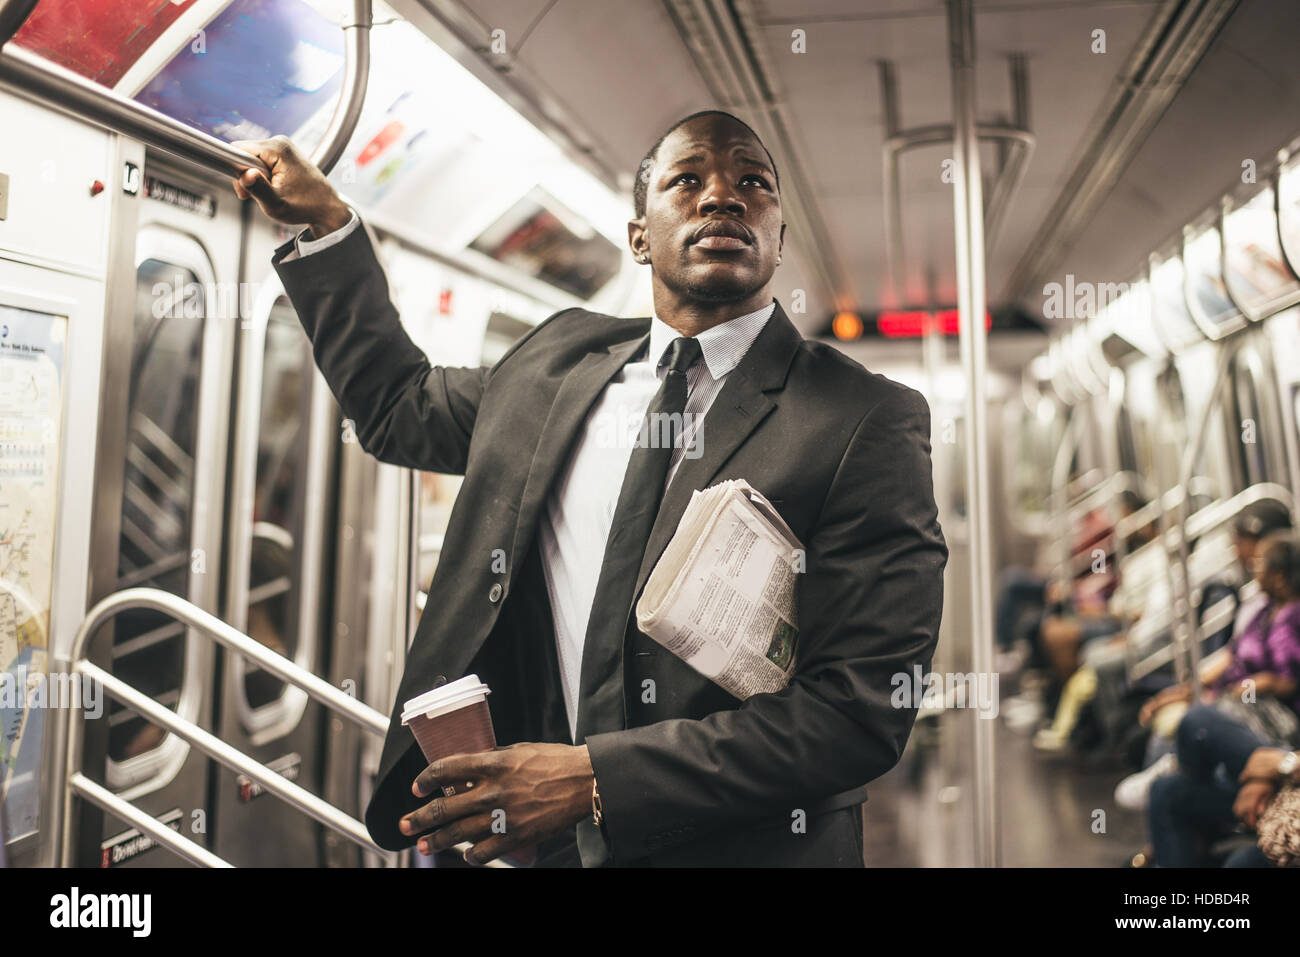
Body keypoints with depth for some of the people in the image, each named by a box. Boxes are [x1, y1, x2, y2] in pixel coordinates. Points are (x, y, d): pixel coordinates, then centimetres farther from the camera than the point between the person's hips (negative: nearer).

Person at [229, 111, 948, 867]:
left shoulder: (869, 423, -15)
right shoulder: (558, 359, 2)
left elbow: (863, 710, -19)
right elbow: (398, 406, 19)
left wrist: (596, 778, -23)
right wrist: (324, 218, 14)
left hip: (739, 848, -4)